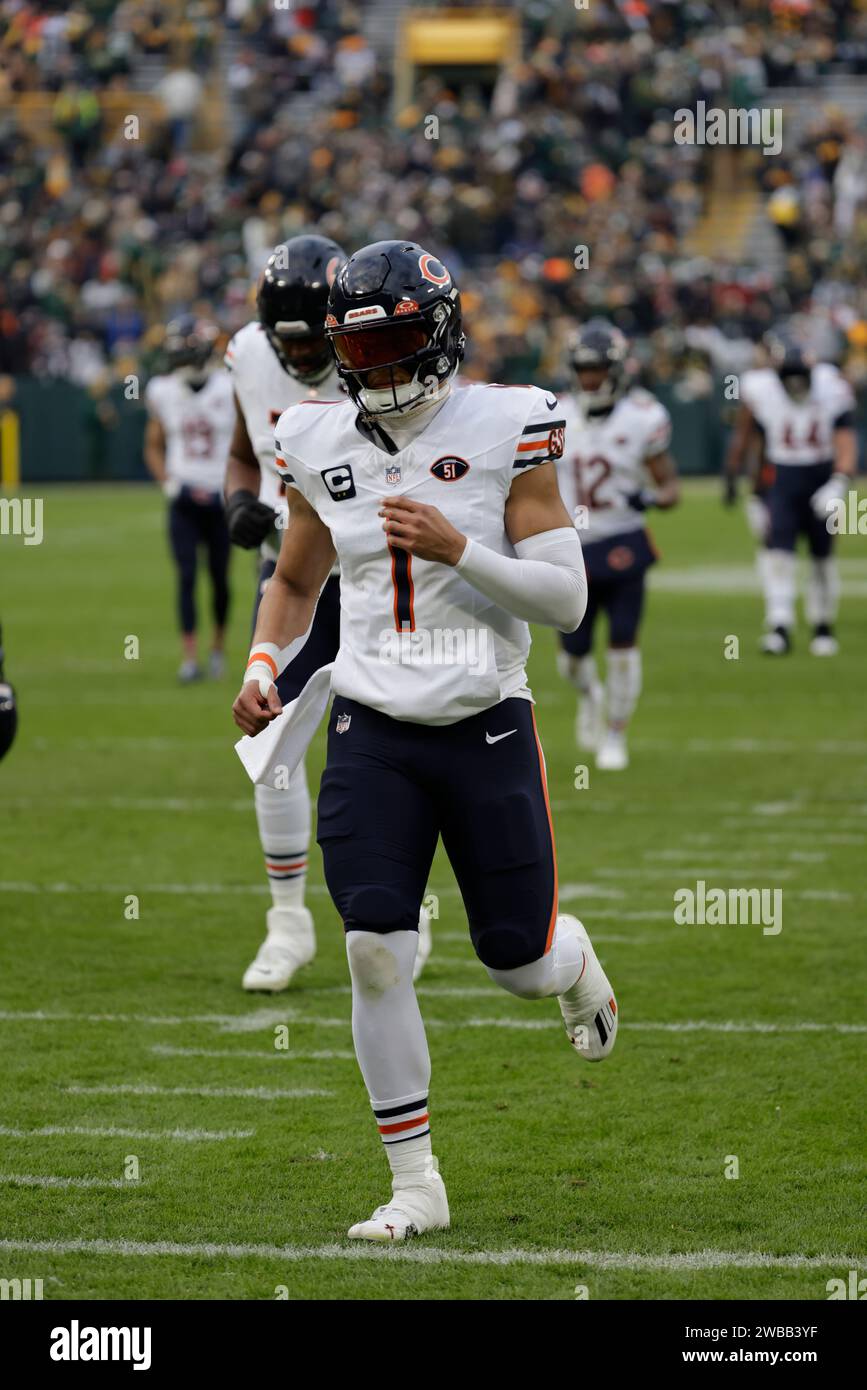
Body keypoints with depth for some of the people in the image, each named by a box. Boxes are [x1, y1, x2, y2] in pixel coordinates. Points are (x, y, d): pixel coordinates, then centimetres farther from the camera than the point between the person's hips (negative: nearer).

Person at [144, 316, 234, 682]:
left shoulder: (230, 390, -6)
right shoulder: (163, 392, 2)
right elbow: (154, 447, 14)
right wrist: (168, 483, -1)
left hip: (220, 498, -1)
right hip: (183, 501, 1)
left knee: (219, 577, 6)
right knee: (187, 576, -8)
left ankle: (218, 647, 26)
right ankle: (190, 657, -9)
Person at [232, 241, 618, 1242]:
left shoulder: (504, 430, -8)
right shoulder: (321, 445, 4)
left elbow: (567, 599, -10)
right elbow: (295, 581, 20)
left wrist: (458, 548, -22)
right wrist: (263, 663, 2)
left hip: (486, 729, -2)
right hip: (373, 733, 2)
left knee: (519, 961, 5)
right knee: (376, 952, -10)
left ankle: (576, 963, 46)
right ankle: (415, 1185, 1)